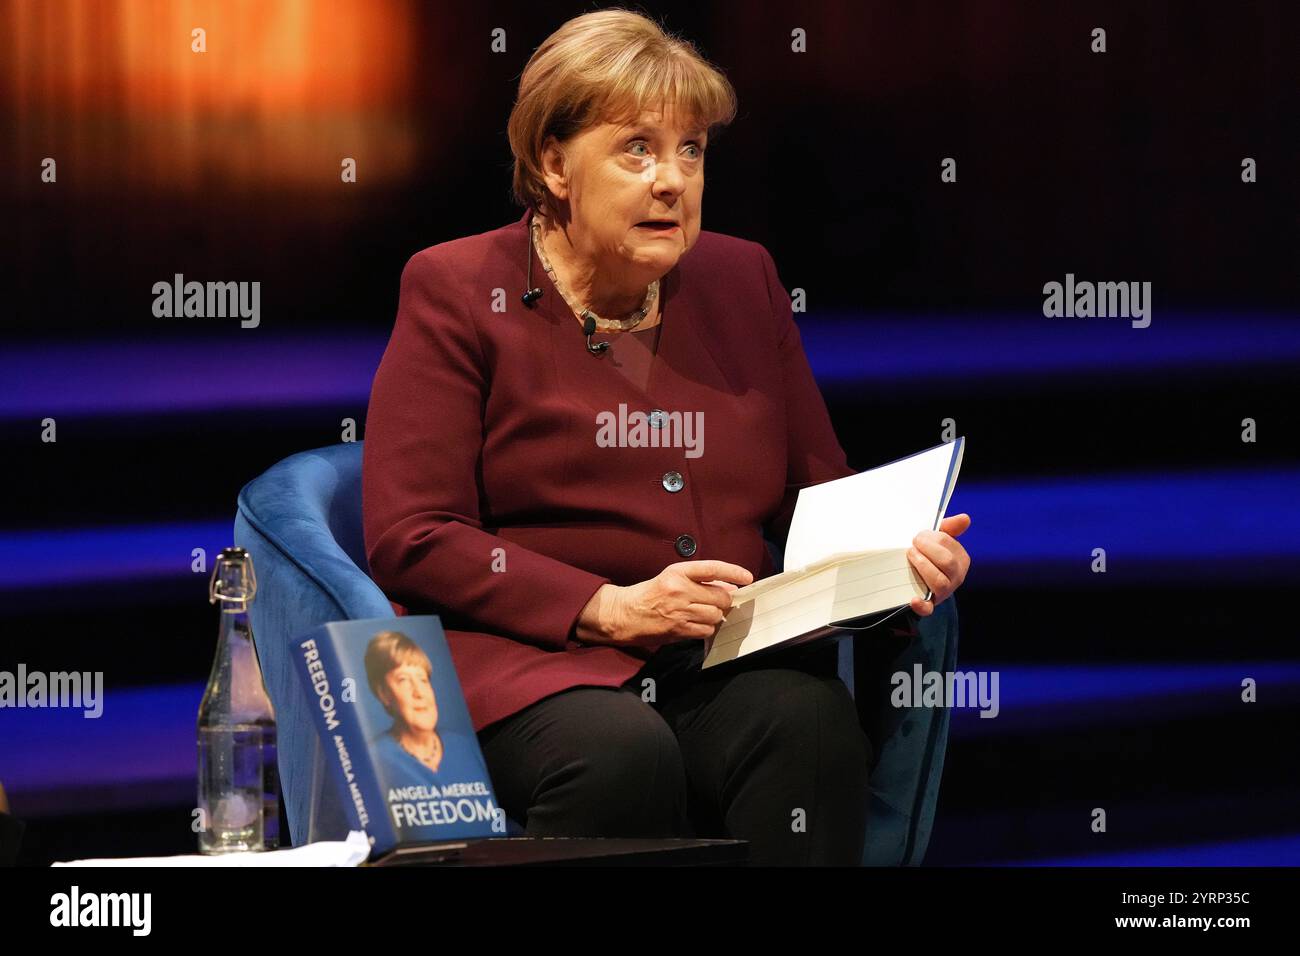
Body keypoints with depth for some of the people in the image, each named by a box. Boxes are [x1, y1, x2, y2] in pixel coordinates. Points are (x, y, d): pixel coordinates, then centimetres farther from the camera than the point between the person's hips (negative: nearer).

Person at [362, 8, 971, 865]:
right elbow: (408, 538, -4)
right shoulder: (456, 291, 5)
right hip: (528, 659, -3)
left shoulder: (742, 281, 19)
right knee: (621, 753, -38)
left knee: (814, 724, -32)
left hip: (733, 664, 4)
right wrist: (609, 608, -14)